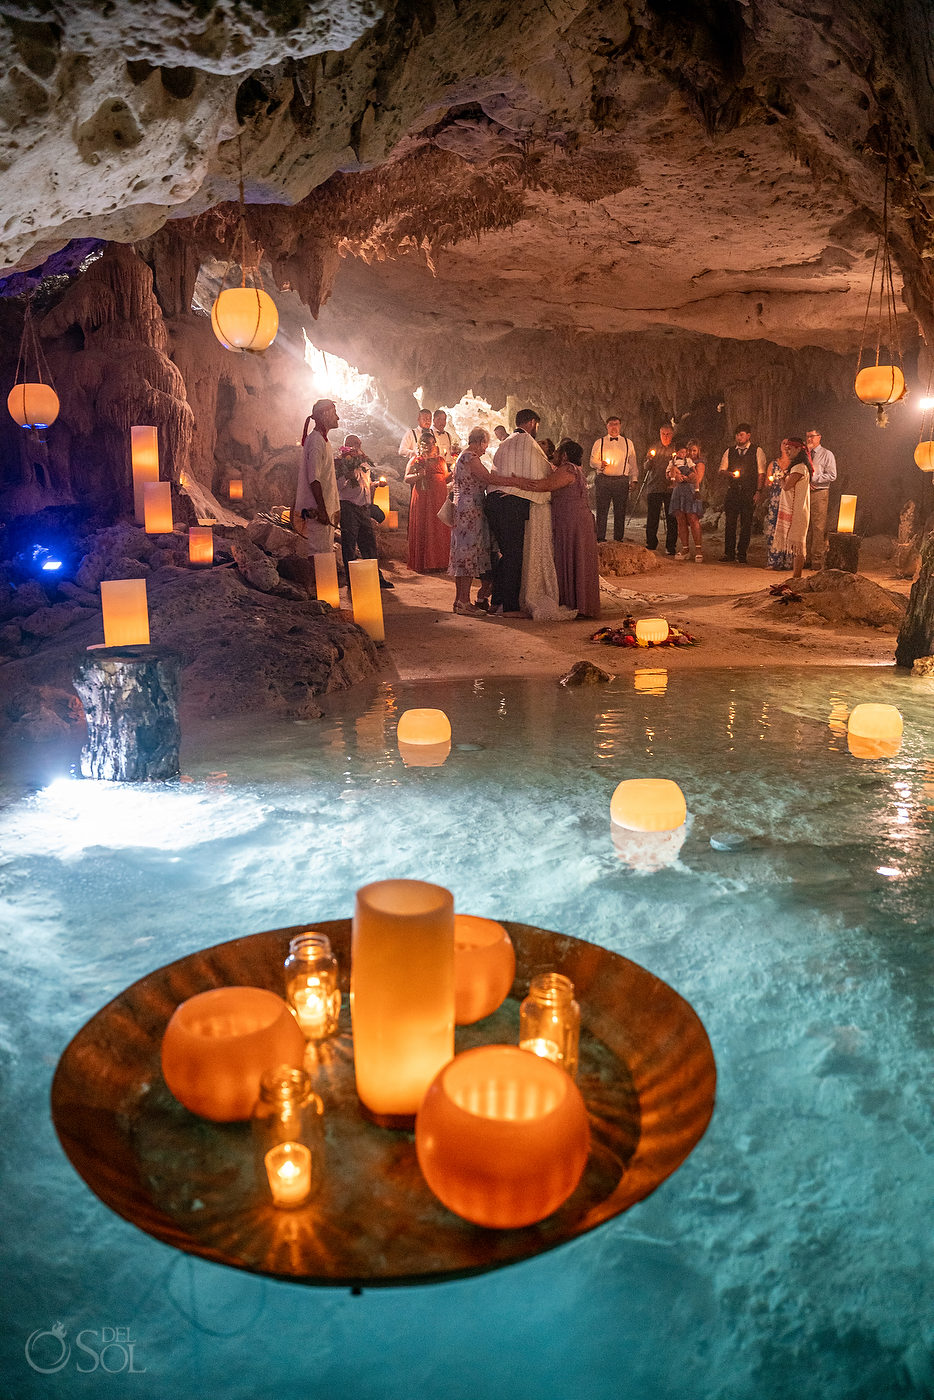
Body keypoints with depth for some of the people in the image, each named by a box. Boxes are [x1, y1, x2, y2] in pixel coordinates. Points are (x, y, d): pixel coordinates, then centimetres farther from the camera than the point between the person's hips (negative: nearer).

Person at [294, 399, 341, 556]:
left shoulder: (322, 440, 19)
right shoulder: (316, 441, -13)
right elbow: (314, 479, -20)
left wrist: (334, 508, 22)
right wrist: (321, 510, -23)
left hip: (325, 510, 10)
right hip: (317, 510, -10)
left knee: (326, 552, 11)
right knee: (320, 554, -10)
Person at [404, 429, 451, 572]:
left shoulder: (439, 459, 17)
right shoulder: (416, 460, 3)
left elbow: (445, 478, 24)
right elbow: (407, 478, -5)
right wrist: (419, 475, -21)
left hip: (440, 498, 5)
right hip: (423, 498, -5)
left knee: (440, 530, 3)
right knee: (423, 530, -4)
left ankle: (440, 562, 11)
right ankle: (423, 564, 1)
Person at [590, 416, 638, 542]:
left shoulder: (628, 443, 16)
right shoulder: (599, 442, 12)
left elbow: (633, 463, 16)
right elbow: (592, 461, 8)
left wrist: (634, 479, 5)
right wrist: (600, 464, -14)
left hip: (622, 481, 1)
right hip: (603, 480, -1)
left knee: (620, 512, 2)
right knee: (602, 510, -4)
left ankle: (618, 539, 8)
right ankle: (600, 539, 1)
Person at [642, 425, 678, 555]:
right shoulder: (654, 448, 14)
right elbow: (645, 468, 10)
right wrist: (649, 460, -11)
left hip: (670, 488, -1)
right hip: (654, 487, 1)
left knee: (671, 519, -3)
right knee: (652, 518, 0)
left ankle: (670, 547, 3)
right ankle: (651, 545, 11)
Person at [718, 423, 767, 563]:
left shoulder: (757, 451, 4)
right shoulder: (730, 451, 13)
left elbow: (761, 473, 1)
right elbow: (721, 470, 13)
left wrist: (758, 491, -8)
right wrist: (729, 474, -10)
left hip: (749, 493, -3)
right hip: (732, 492, 3)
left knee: (746, 524, -1)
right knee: (730, 522, 0)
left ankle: (742, 555, 6)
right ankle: (729, 554, 6)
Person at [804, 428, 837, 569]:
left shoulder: (827, 454, 4)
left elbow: (832, 476, -4)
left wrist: (814, 478, -11)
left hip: (819, 493, -4)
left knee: (818, 527, -8)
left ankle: (817, 560, -6)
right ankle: (806, 559, 6)